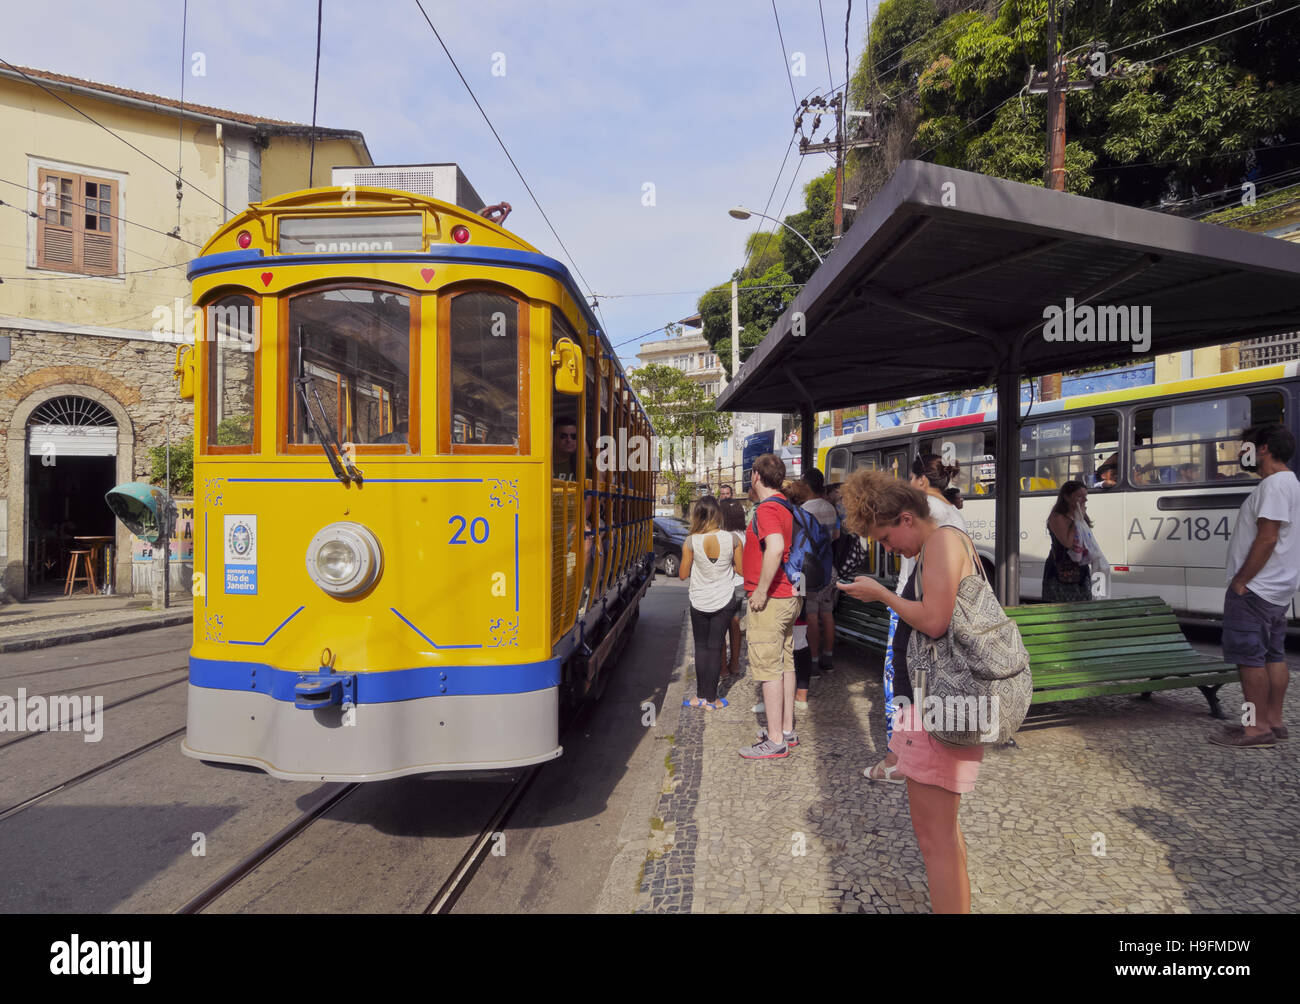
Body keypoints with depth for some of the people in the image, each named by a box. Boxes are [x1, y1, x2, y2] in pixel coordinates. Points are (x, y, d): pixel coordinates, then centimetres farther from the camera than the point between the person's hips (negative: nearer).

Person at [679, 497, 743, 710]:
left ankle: (701, 696, 17)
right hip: (724, 601, 0)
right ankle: (711, 699, 11)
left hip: (700, 602, 0)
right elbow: (740, 568, -2)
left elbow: (683, 574, -6)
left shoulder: (691, 542, -13)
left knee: (701, 646, 15)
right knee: (715, 647, 8)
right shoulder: (731, 539, -11)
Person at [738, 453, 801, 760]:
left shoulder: (767, 509, -17)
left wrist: (761, 591, -27)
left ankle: (775, 742, 1)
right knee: (785, 664, 15)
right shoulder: (786, 507, 13)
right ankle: (787, 731, 25)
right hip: (788, 596, 10)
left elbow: (775, 548, -34)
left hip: (769, 599, -10)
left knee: (768, 668, -4)